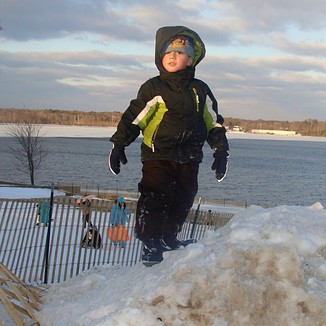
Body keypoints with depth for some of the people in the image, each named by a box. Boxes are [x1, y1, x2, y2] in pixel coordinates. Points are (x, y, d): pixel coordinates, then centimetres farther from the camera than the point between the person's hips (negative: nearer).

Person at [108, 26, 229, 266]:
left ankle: (169, 239, 27)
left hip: (189, 158, 4)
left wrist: (221, 150, 10)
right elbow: (133, 117, -1)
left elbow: (213, 122, 14)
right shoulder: (153, 88, -1)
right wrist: (119, 144, -5)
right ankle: (150, 245, 0)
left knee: (183, 200, 10)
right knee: (154, 199, -10)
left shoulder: (200, 90, 9)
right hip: (158, 155, -4)